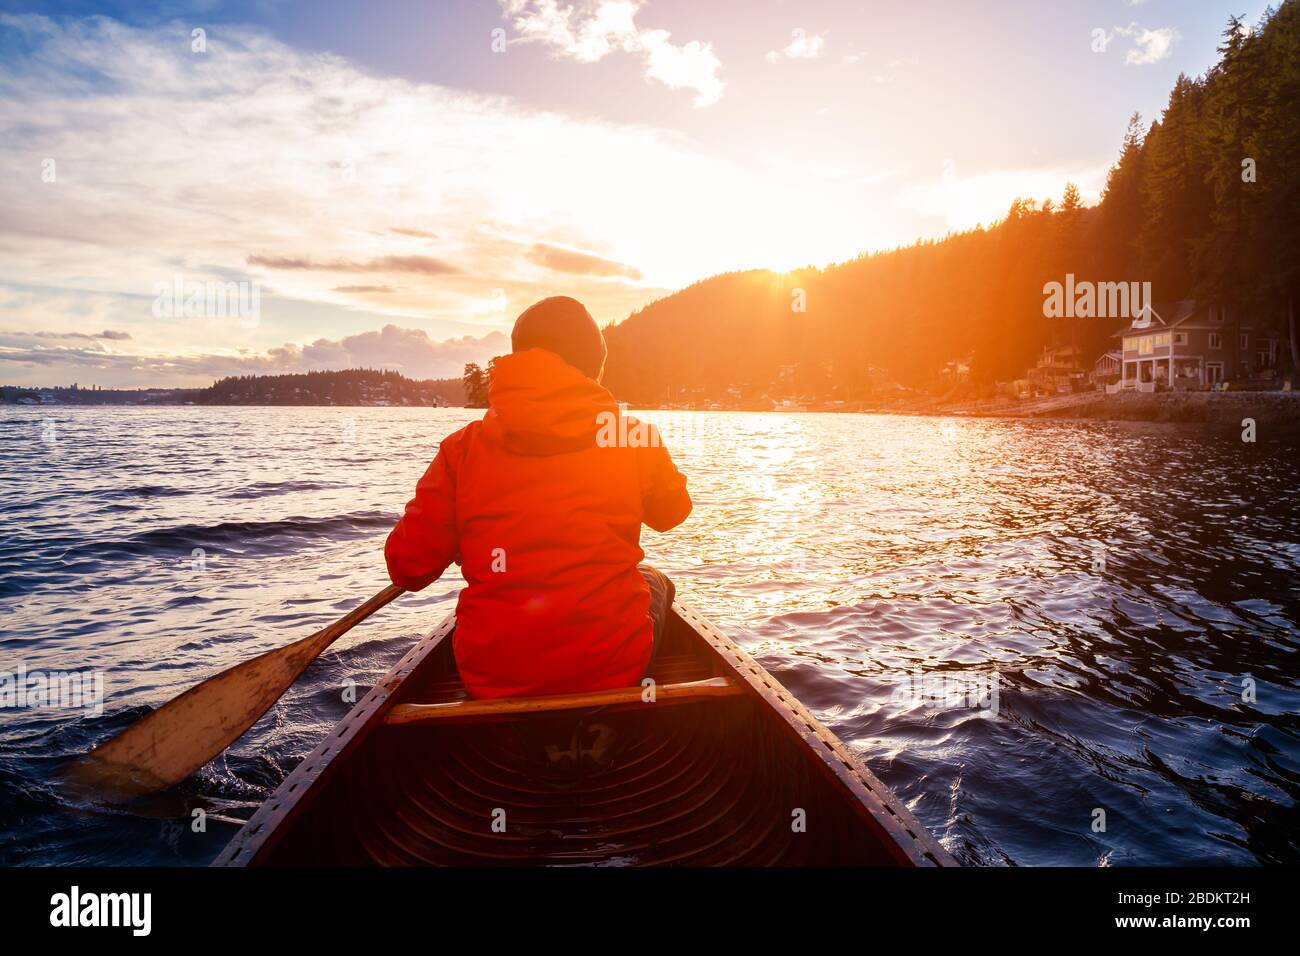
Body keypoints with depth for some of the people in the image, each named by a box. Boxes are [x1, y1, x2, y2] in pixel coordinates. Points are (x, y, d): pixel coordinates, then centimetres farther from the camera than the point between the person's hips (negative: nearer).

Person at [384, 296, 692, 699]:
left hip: (490, 680, 2)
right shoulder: (634, 439, -7)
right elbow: (673, 511, 13)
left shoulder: (463, 448, -6)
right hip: (611, 670, -1)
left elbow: (407, 569, -4)